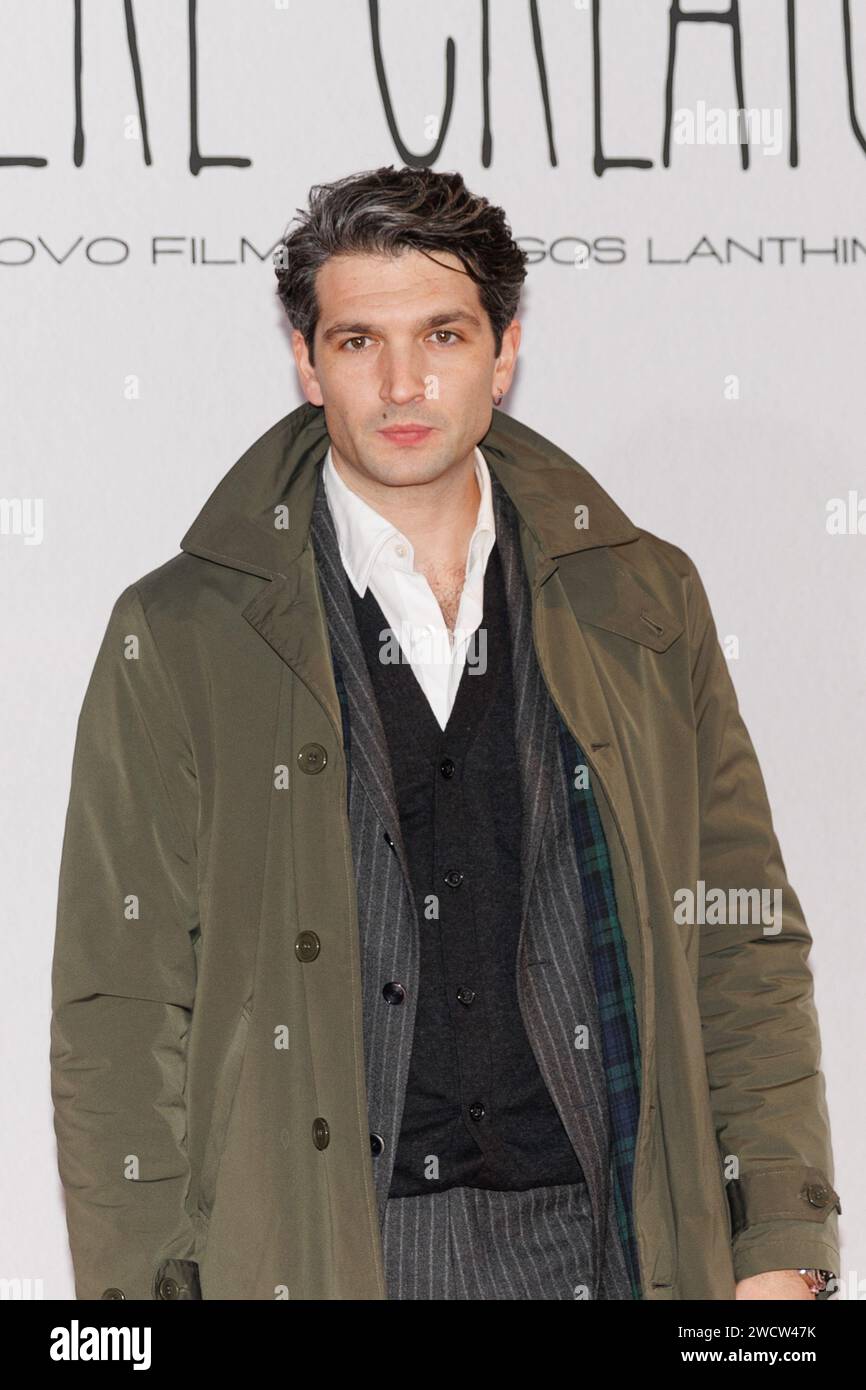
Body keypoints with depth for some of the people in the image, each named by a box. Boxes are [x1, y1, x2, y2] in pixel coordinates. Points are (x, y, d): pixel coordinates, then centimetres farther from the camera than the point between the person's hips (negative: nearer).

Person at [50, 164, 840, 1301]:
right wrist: (149, 1286, -8)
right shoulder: (179, 638, 0)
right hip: (312, 1251, -2)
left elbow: (740, 947, 8)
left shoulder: (644, 605, 7)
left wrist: (780, 1248, 2)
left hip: (600, 1241, 2)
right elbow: (120, 1012, -1)